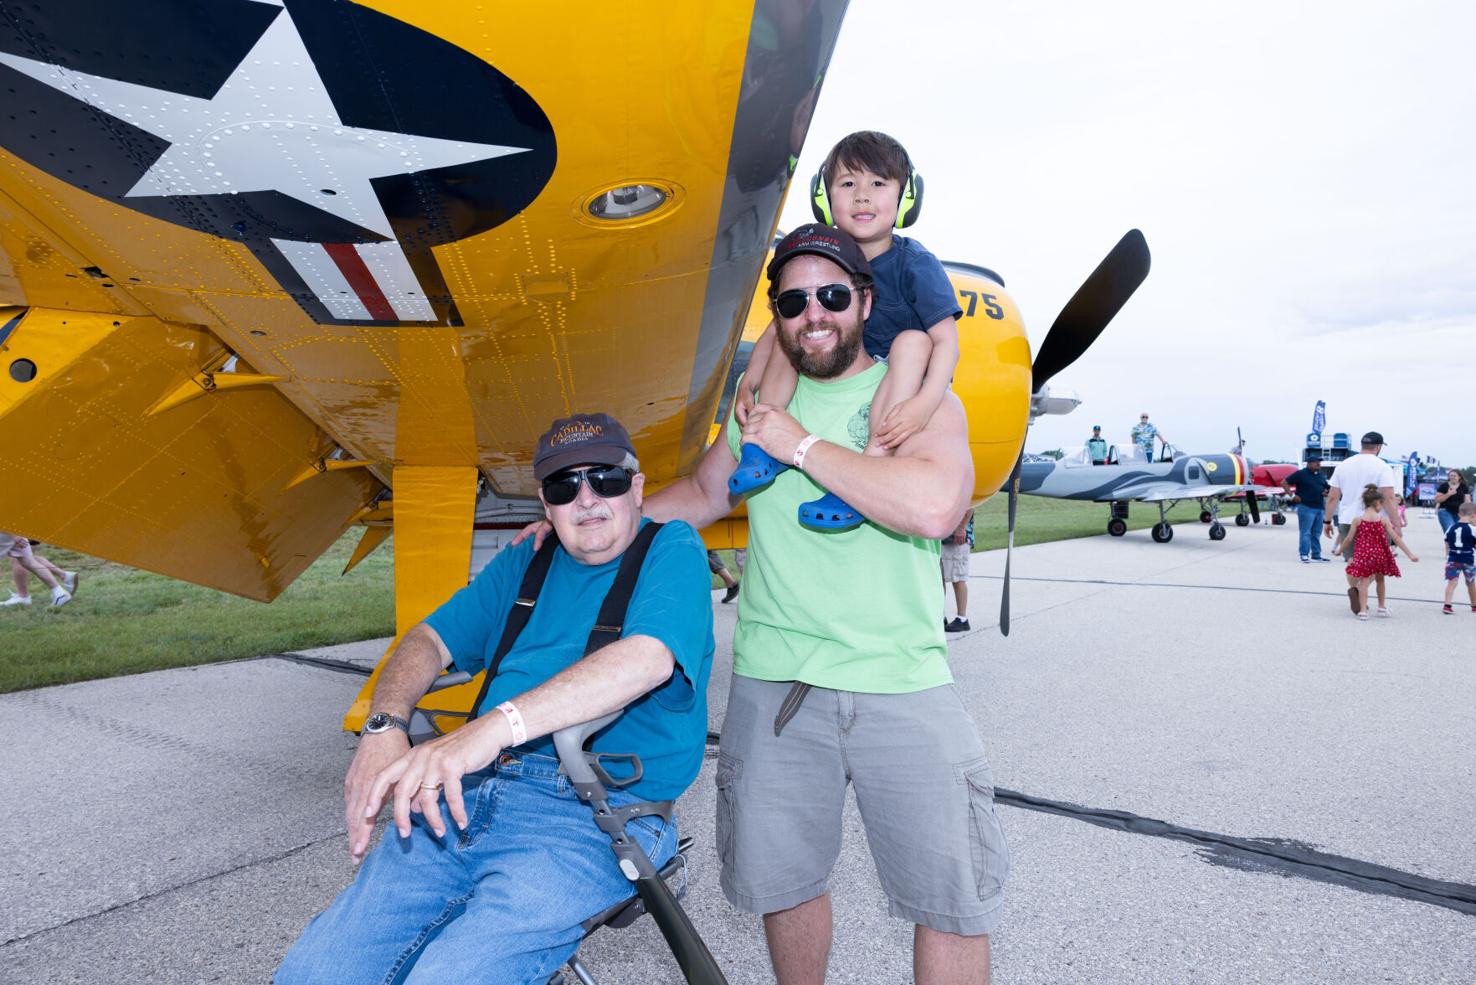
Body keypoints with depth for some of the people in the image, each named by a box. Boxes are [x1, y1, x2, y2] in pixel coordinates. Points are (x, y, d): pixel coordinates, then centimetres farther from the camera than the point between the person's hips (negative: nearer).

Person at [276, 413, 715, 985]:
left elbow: (649, 658, -20)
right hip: (469, 793, 6)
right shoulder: (527, 562, 19)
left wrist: (493, 727, -31)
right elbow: (429, 640, 16)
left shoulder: (671, 550, -1)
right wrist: (384, 728, -6)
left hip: (594, 816, -5)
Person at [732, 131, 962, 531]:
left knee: (913, 341, -33)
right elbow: (777, 328, -1)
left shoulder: (915, 265, -16)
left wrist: (925, 402, -42)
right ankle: (765, 442, -15)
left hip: (902, 387, -4)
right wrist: (748, 384, -17)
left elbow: (947, 340, -24)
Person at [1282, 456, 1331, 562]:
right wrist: (1292, 495, -14)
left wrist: (1326, 492, 4)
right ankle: (1304, 555, -2)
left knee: (1316, 533, 11)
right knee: (1305, 532, -6)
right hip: (1306, 508, -7)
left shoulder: (1320, 474, 15)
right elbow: (1284, 483, -7)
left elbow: (1325, 487, 28)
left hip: (1319, 508, 7)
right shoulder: (1301, 474, -6)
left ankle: (1316, 555, 18)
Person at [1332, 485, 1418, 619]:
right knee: (1380, 579, 21)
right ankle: (1382, 607, 35)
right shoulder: (1383, 519, -3)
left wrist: (1339, 549, 13)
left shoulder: (1357, 519, -5)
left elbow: (1349, 538, -2)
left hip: (1363, 554, -2)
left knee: (1364, 580, -1)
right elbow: (1396, 538, -3)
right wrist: (1410, 554, 2)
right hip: (1379, 553, 2)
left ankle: (1363, 610, -11)